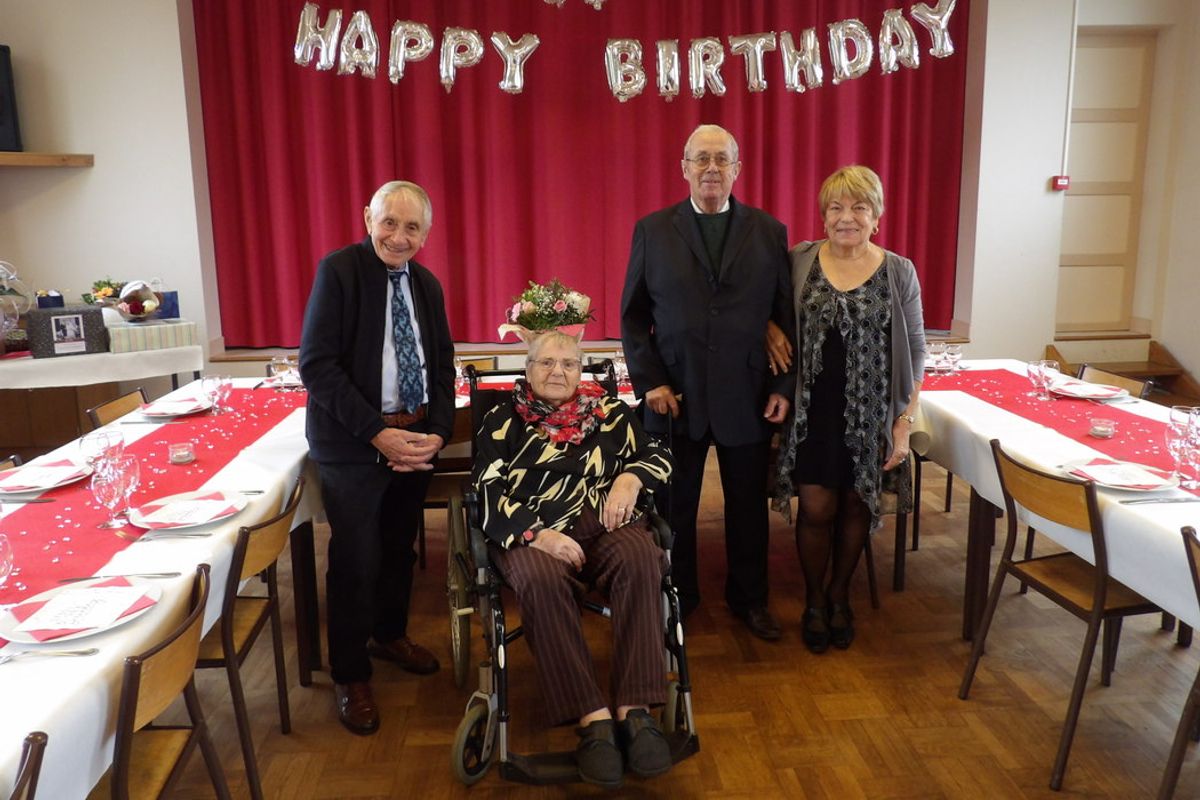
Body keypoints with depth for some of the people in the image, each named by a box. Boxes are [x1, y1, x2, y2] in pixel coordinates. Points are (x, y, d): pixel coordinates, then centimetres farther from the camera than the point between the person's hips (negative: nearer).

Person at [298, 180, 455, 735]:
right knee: (356, 561, 1)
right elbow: (316, 365, -16)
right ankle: (350, 677, 21)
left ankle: (390, 634, 43)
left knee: (400, 547, 18)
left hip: (416, 439, 6)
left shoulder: (426, 285, 8)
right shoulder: (338, 270, -10)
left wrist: (437, 432, -6)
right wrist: (377, 434, -21)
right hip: (353, 445, -5)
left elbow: (442, 367, 11)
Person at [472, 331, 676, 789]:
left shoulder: (609, 412, 18)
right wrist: (538, 535, -17)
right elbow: (490, 494, 0)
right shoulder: (503, 421, 11)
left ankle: (634, 710, -30)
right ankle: (593, 719, -33)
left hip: (605, 524, 2)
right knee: (542, 580, -35)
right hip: (531, 532, -1)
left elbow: (659, 455, 16)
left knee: (640, 561, -31)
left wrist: (631, 478, -7)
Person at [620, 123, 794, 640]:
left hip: (748, 398, 1)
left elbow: (786, 315, 4)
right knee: (674, 506, 11)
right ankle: (676, 599, 30)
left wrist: (783, 386, -2)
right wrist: (649, 381, -7)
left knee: (749, 506, 13)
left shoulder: (769, 232, 3)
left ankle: (748, 598, 33)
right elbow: (633, 315, 2)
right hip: (675, 397, 0)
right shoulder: (652, 230, 1)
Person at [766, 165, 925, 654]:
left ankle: (840, 595, 35)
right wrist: (770, 330, -10)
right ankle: (814, 600, 26)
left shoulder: (899, 272, -2)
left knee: (856, 505, 12)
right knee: (816, 508, 3)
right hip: (812, 411, 0)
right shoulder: (799, 260, -2)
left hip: (871, 416, 1)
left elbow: (914, 352, 0)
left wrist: (905, 422, -4)